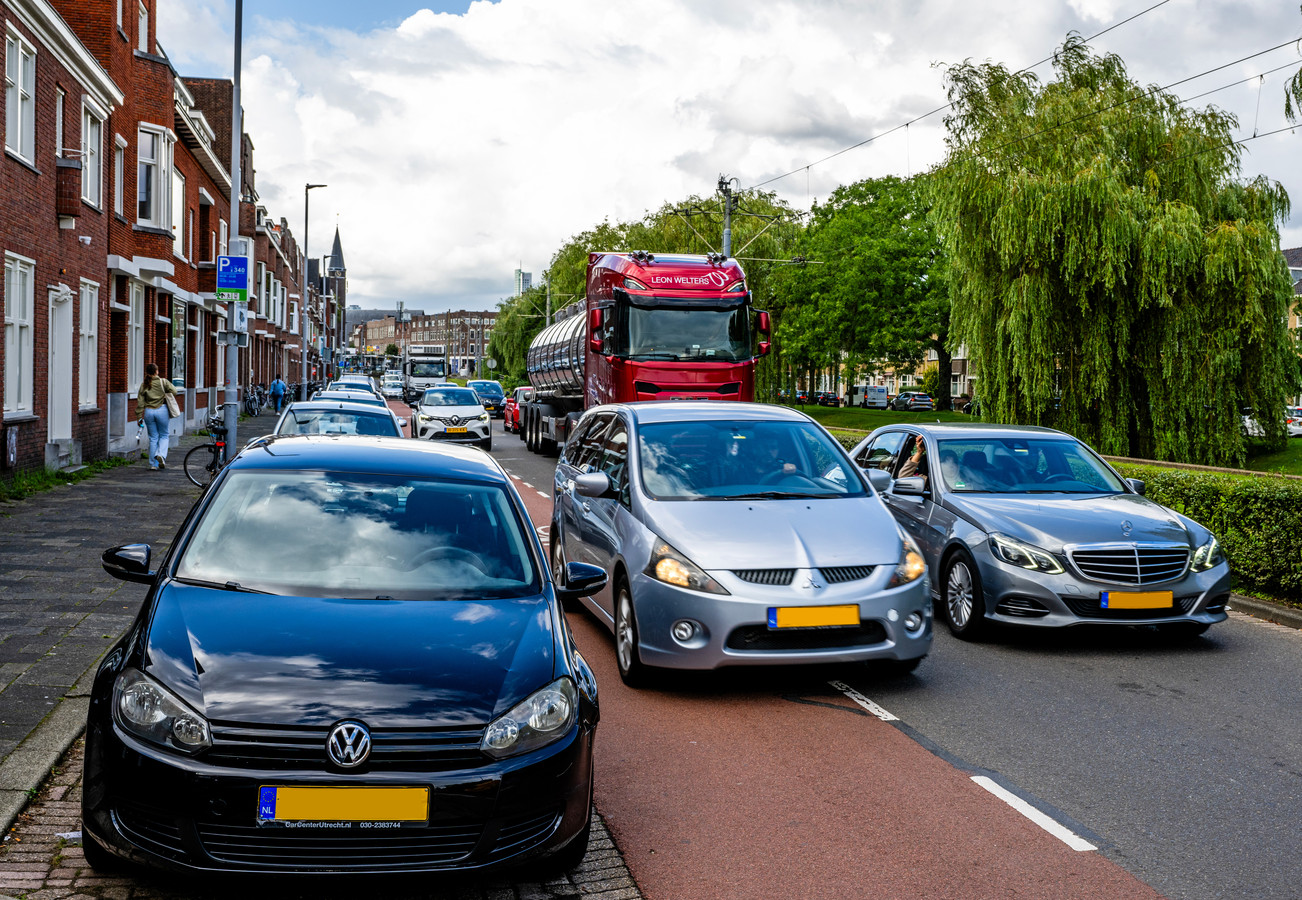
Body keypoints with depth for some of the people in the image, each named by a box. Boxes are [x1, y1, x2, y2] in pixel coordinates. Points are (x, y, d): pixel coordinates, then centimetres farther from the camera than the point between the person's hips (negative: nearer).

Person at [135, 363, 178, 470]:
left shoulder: (144, 385, 5)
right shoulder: (163, 382, -2)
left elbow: (140, 402, 4)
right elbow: (174, 392, -9)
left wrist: (139, 417, 7)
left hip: (148, 412, 2)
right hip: (161, 410, -2)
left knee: (153, 438, 9)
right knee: (164, 435, 11)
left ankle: (153, 464, 10)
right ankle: (161, 454, -16)